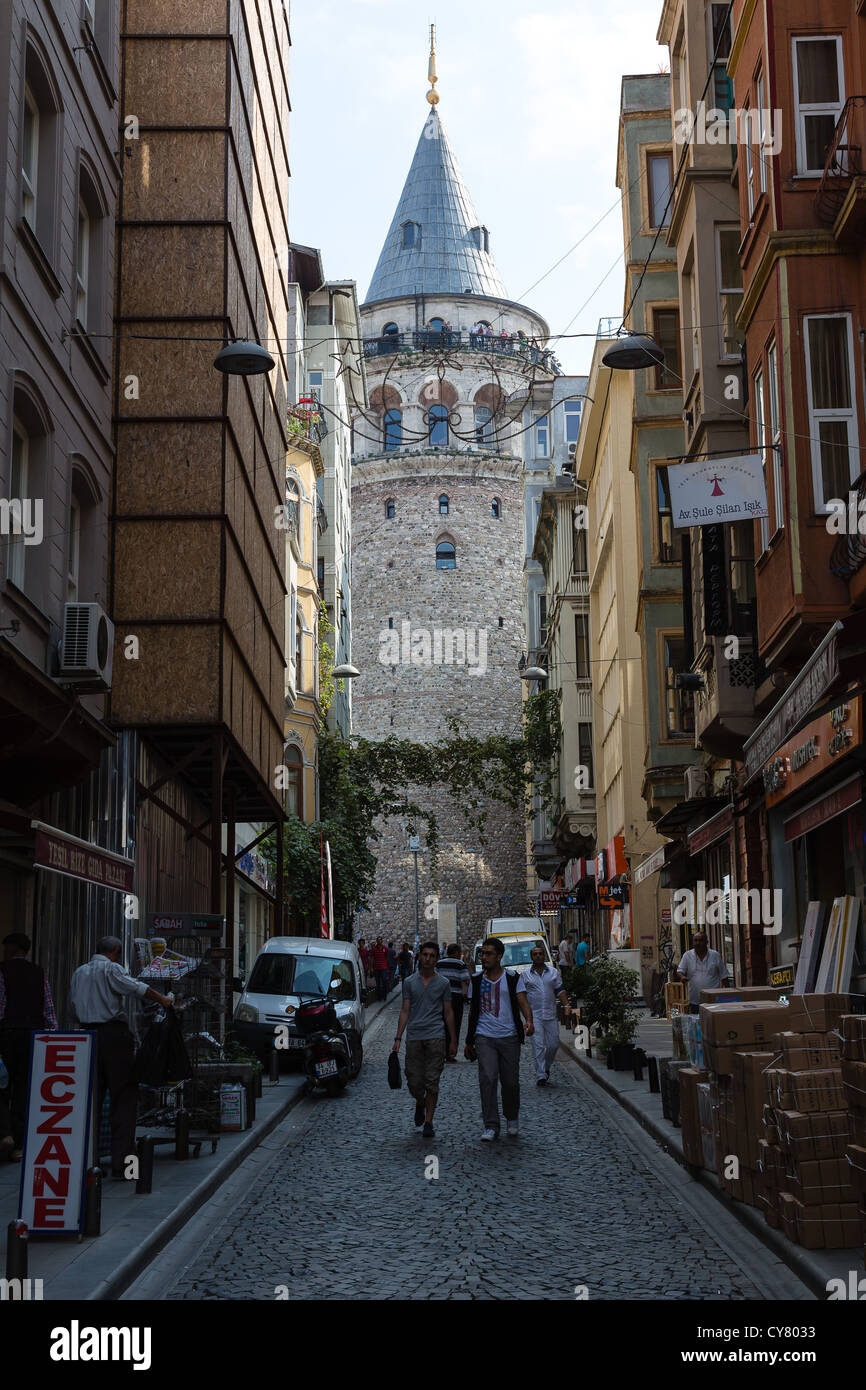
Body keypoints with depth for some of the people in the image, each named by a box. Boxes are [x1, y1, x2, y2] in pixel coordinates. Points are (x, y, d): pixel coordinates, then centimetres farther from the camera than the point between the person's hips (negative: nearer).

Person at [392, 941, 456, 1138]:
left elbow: (448, 1013, 10)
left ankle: (428, 1122, 3)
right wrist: (398, 1038, 2)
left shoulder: (443, 983, 6)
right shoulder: (409, 982, 8)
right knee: (414, 1081, 1)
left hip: (435, 1036, -1)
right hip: (413, 1036, 1)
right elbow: (405, 1011, 9)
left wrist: (453, 1041, 8)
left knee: (432, 1082, -5)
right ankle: (420, 1104, 32)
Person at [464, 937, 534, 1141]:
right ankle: (491, 1126, -8)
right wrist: (469, 1042, 17)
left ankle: (511, 1120, 28)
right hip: (484, 1037, 1)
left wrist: (529, 1021, -25)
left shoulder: (512, 978, 3)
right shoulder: (477, 981, 11)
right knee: (487, 1079, -12)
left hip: (509, 1036, -1)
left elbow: (523, 1002, -4)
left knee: (511, 1082, 4)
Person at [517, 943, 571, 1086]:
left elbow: (560, 991, 9)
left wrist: (567, 1004, -7)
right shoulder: (525, 975, 6)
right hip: (534, 1015, -2)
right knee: (538, 1046, -9)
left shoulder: (553, 972, 10)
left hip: (551, 1015, 2)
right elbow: (520, 994, 2)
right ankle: (541, 1076, -7)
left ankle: (546, 1067, 29)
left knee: (554, 1044, 4)